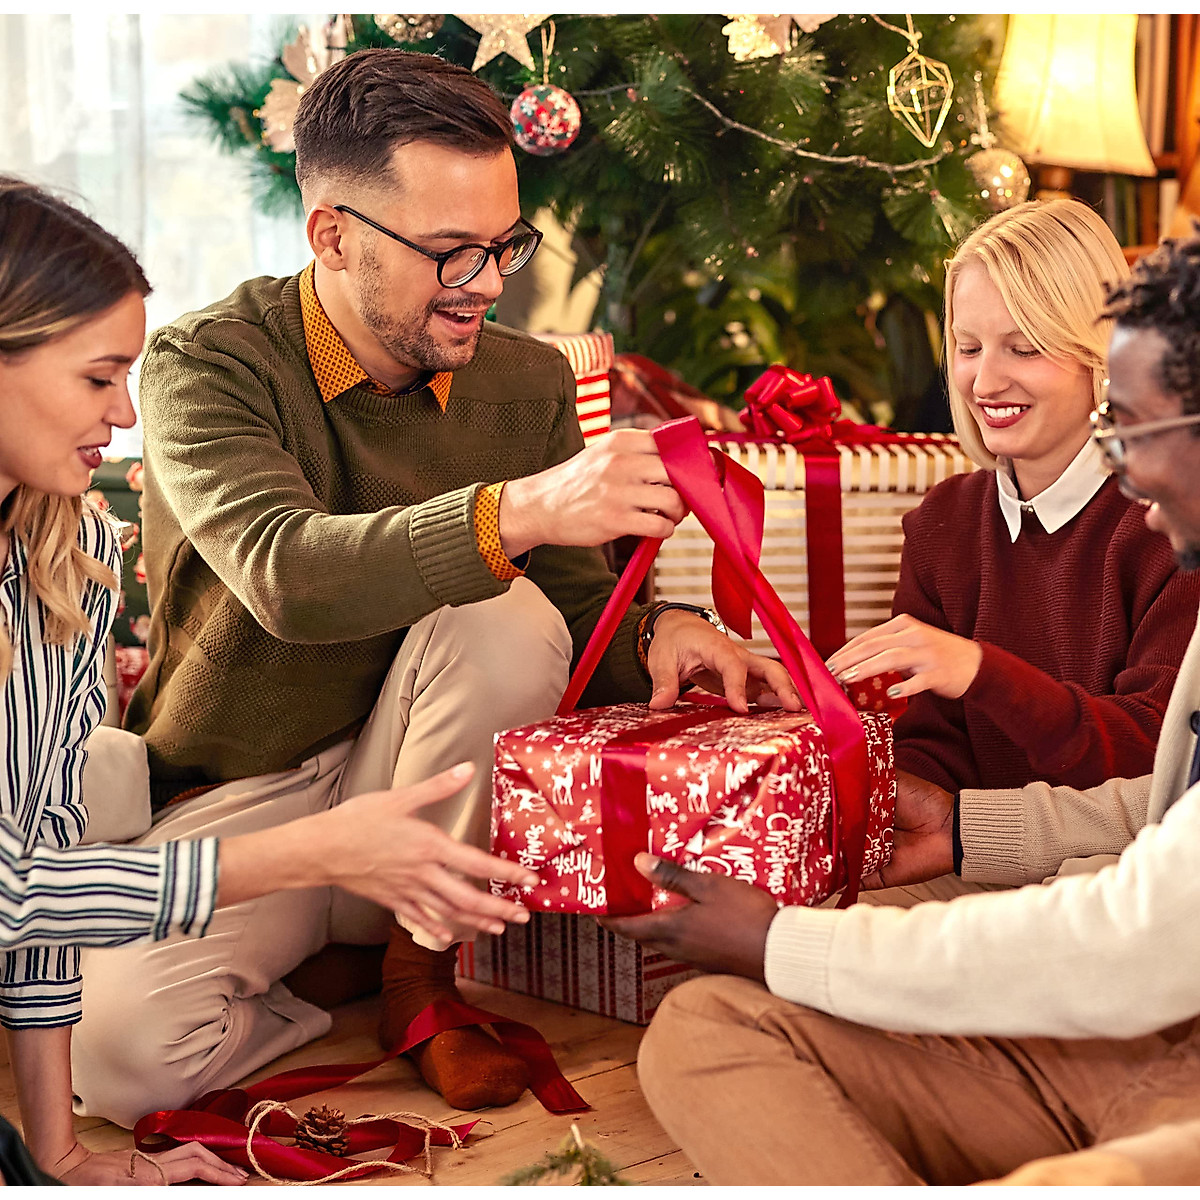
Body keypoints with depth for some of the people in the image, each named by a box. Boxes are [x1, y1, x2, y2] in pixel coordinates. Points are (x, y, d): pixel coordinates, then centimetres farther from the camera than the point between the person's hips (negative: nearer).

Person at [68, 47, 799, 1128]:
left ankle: (424, 969, -9)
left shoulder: (528, 381, -1)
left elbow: (580, 616, 2)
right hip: (225, 807, -3)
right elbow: (285, 575, -34)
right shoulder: (206, 366, -15)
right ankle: (327, 982, 4)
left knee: (505, 617, -27)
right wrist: (519, 510, -48)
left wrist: (657, 635, -23)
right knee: (117, 1051, -29)